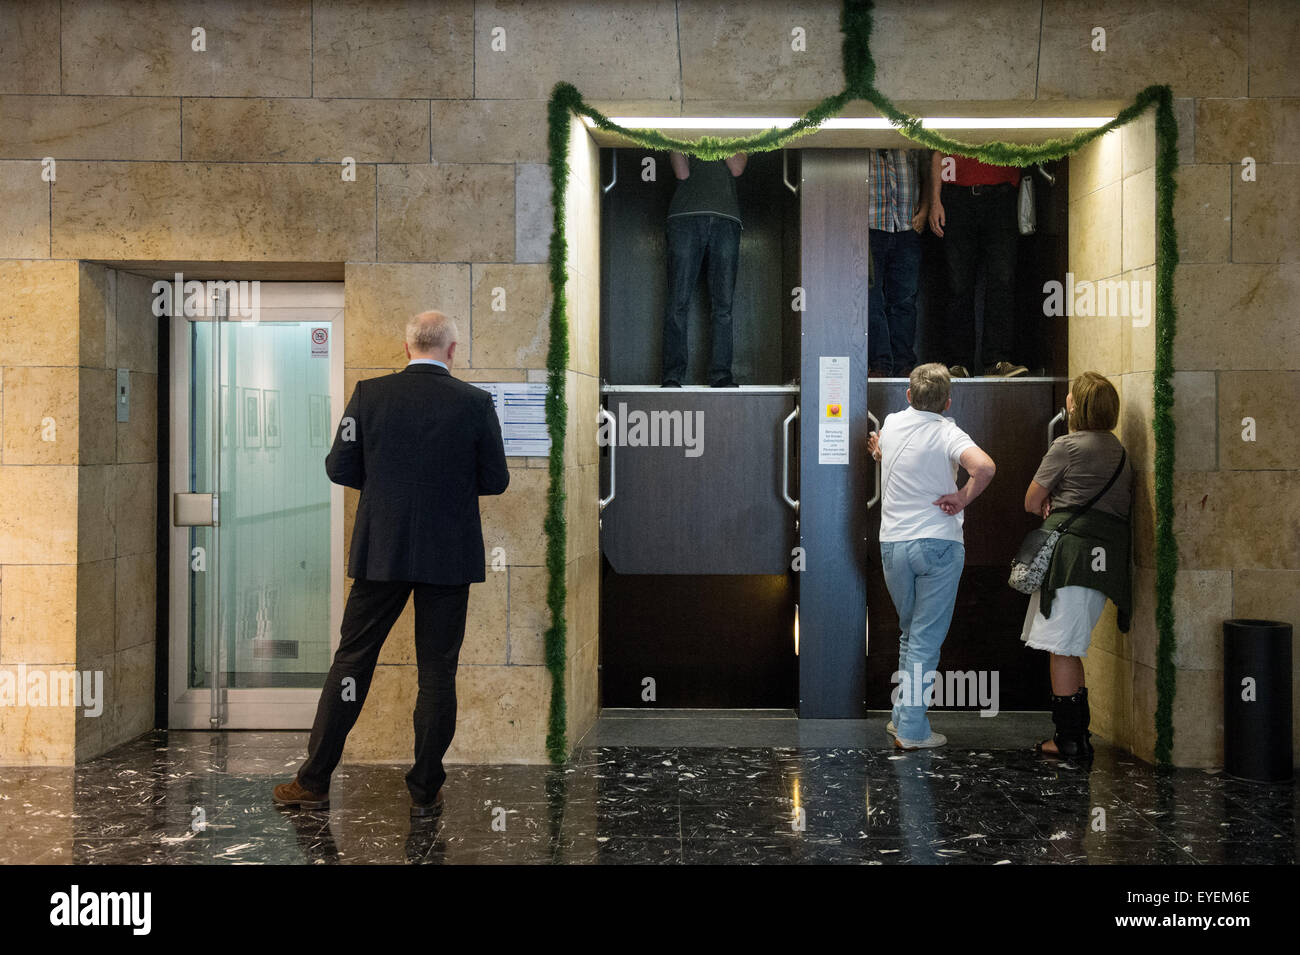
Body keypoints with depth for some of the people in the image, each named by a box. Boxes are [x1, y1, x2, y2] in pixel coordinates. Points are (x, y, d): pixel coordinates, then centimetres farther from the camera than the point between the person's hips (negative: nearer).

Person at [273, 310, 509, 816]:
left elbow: (340, 468, -1)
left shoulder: (370, 394, -3)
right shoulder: (475, 402, -5)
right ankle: (425, 790, 15)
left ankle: (314, 782, 18)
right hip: (449, 556, -1)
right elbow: (495, 480, -1)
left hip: (381, 551, 1)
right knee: (437, 671, 7)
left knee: (352, 660, 10)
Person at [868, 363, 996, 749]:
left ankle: (901, 717, 26)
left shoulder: (891, 424, 6)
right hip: (938, 543, -5)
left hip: (892, 544, 5)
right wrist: (962, 498, -15)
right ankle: (912, 730, 3)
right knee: (926, 638, 2)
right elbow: (985, 467, -29)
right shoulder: (947, 432, -11)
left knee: (909, 632, 20)